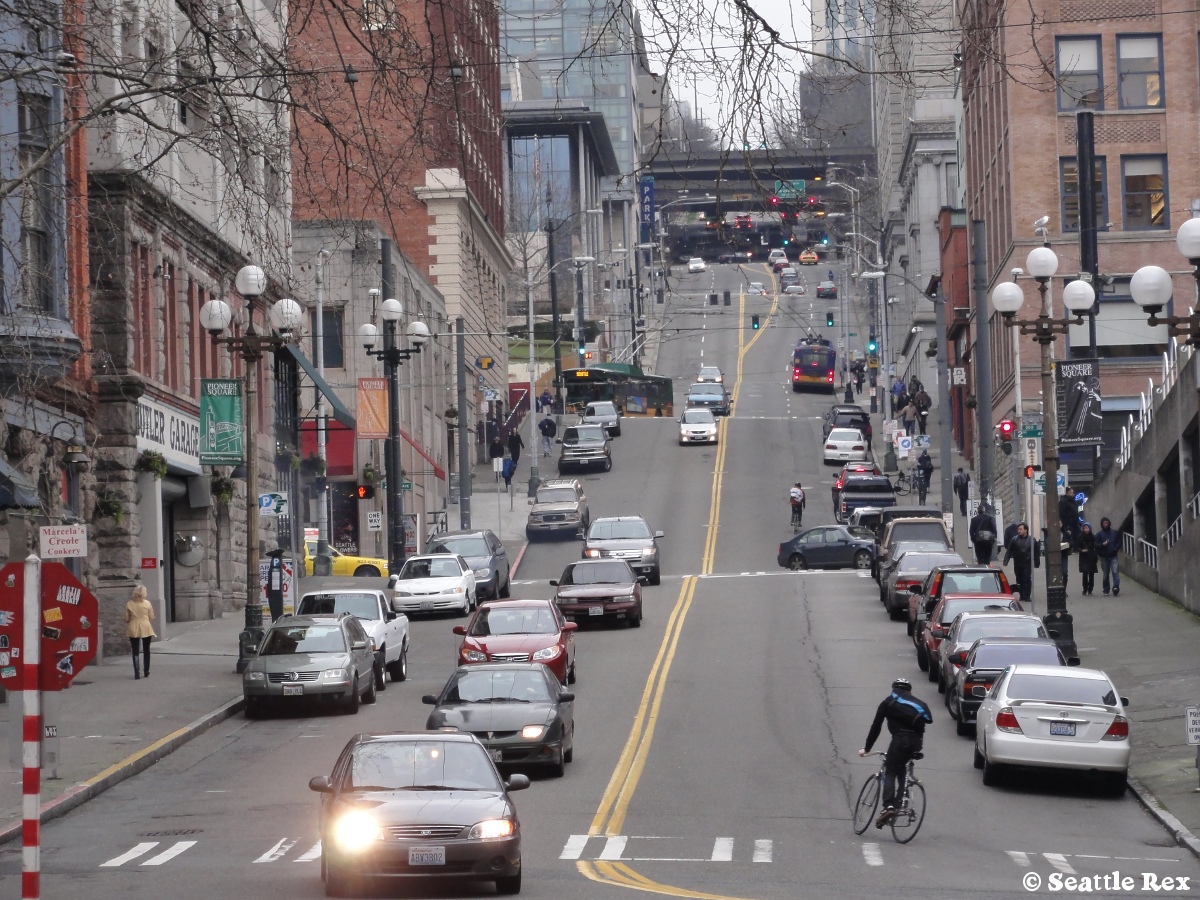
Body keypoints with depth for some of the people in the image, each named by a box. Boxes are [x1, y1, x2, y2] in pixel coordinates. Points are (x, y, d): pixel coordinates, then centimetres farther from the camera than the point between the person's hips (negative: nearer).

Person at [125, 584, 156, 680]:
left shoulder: (129, 604, -5)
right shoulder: (147, 603, -6)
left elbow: (126, 619, 0)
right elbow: (152, 617, 0)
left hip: (133, 629, 0)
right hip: (145, 628, 0)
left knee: (135, 652, 3)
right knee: (146, 650, 15)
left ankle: (136, 674, -6)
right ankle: (146, 672, 20)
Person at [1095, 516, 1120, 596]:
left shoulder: (1115, 533, 8)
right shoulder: (1099, 534, 5)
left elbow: (1119, 542, 12)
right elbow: (1096, 545, -1)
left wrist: (1116, 548, -7)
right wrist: (1102, 544, -21)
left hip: (1113, 556, -1)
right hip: (1104, 556, 1)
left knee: (1115, 571, -16)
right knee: (1106, 573, 7)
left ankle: (1116, 587, -24)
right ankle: (1106, 589, 15)